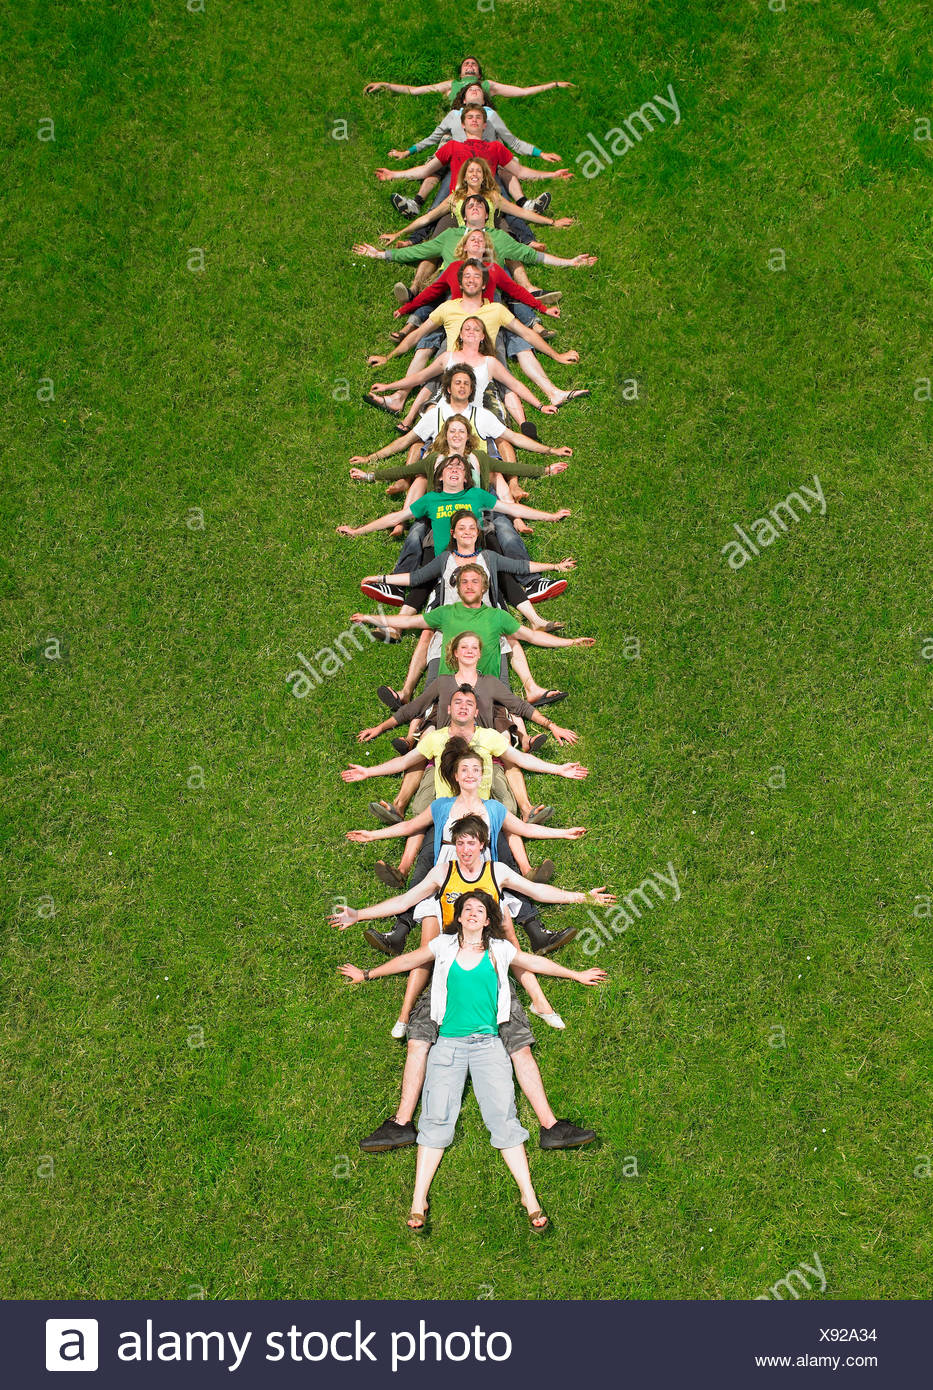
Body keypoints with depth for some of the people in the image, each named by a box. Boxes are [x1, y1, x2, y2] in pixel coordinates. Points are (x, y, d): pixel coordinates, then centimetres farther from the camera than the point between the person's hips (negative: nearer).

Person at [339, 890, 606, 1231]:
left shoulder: (499, 950, 11)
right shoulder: (444, 946, 11)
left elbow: (536, 963, 25)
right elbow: (407, 961, 24)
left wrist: (577, 975, 33)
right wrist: (367, 974, 33)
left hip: (487, 1043, 0)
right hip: (448, 1043, 0)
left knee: (503, 1117, -8)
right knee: (436, 1118, -7)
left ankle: (529, 1198, -4)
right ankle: (418, 1200, -2)